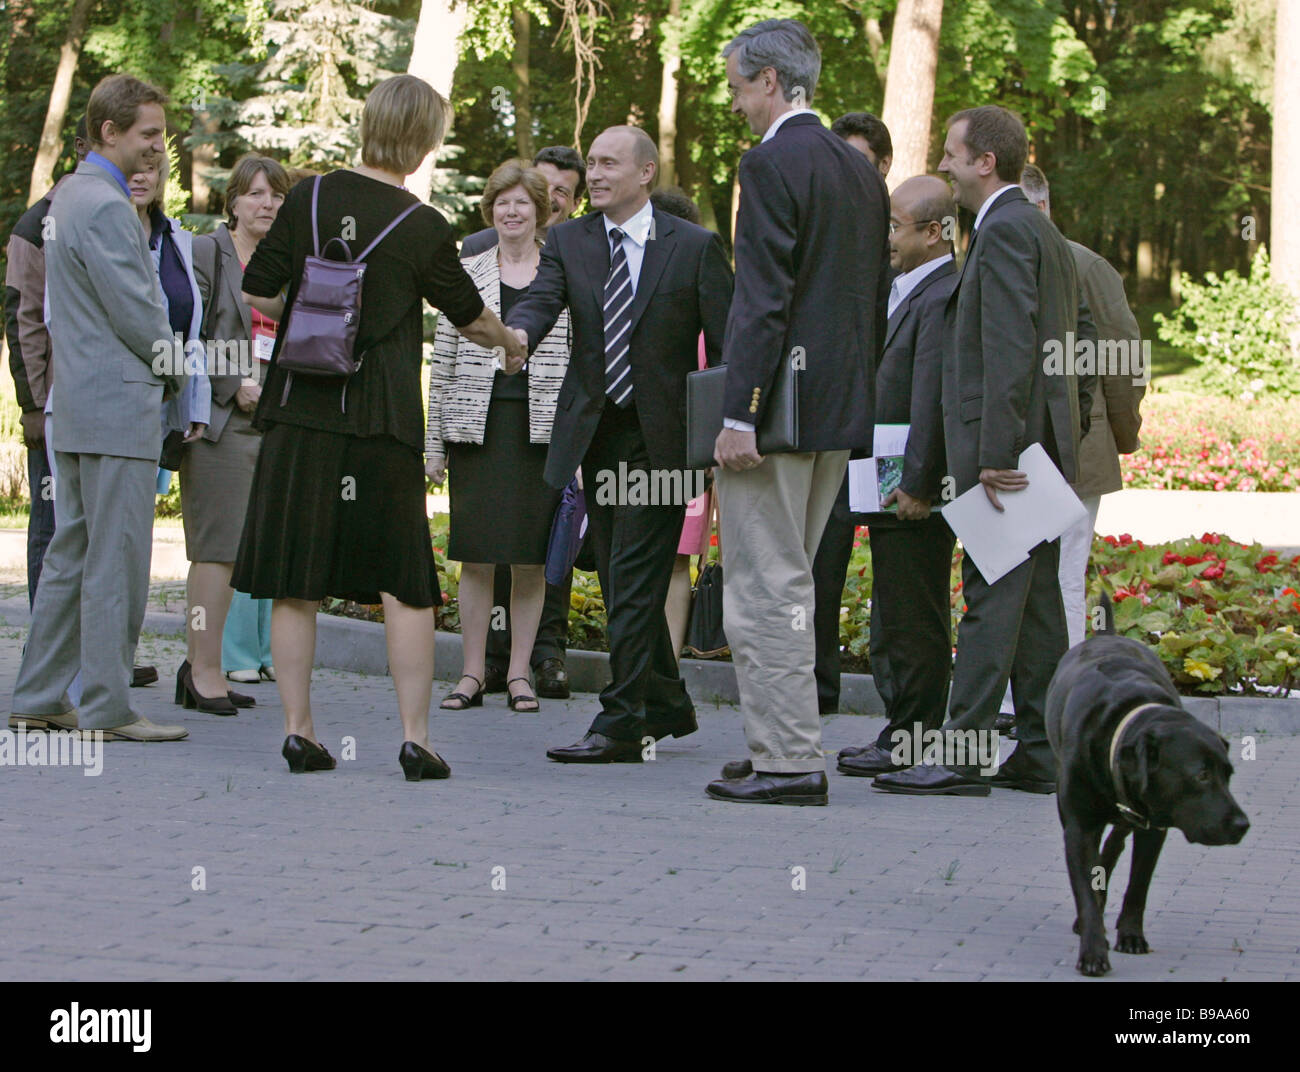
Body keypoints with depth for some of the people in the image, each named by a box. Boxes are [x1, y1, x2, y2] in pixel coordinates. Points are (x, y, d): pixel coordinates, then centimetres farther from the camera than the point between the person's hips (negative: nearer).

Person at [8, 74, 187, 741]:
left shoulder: (71, 196, 17)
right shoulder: (105, 206, -16)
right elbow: (134, 311, -19)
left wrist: (158, 369, 17)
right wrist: (174, 371, 0)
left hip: (80, 405, 10)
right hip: (117, 408, -10)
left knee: (71, 554, 13)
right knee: (116, 561, -6)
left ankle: (39, 698, 17)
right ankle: (107, 708, -4)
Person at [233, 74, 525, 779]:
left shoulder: (309, 198, 0)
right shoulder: (423, 226, -4)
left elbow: (257, 294, 2)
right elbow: (469, 315, 11)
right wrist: (511, 343, 32)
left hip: (299, 413, 2)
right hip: (382, 420, -2)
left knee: (295, 581, 8)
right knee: (404, 581, 4)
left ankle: (298, 731, 9)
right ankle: (415, 739, 1)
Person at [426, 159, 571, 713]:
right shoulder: (467, 274, 10)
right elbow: (443, 363, 10)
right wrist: (435, 443, 5)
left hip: (542, 429, -1)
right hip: (476, 426, 1)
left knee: (531, 556, 1)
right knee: (475, 554, -1)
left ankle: (519, 673, 9)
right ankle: (472, 673, 6)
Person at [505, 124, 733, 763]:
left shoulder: (695, 248, -2)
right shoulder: (568, 241, 8)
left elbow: (725, 346, -2)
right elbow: (542, 299, -9)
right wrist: (518, 332, -33)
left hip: (660, 440, -5)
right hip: (594, 435, 5)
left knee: (635, 584, -9)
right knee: (621, 583, 13)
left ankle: (620, 724, -8)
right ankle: (665, 704, 28)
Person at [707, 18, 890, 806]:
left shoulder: (772, 163, -12)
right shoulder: (862, 169, 14)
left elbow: (763, 299, -19)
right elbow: (877, 297, 17)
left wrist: (740, 414, -19)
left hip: (781, 406, -9)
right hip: (841, 413, 9)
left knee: (765, 588, -4)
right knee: (787, 583, 17)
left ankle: (789, 762, -4)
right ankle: (790, 749, 22)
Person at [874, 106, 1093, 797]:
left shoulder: (1004, 230, -11)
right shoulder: (1044, 232, 20)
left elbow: (1009, 345, -20)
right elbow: (1072, 338, 23)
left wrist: (997, 452, -22)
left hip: (1006, 445, -10)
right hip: (1045, 445, 10)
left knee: (991, 598, -10)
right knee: (1036, 602, 9)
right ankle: (1041, 754, 11)